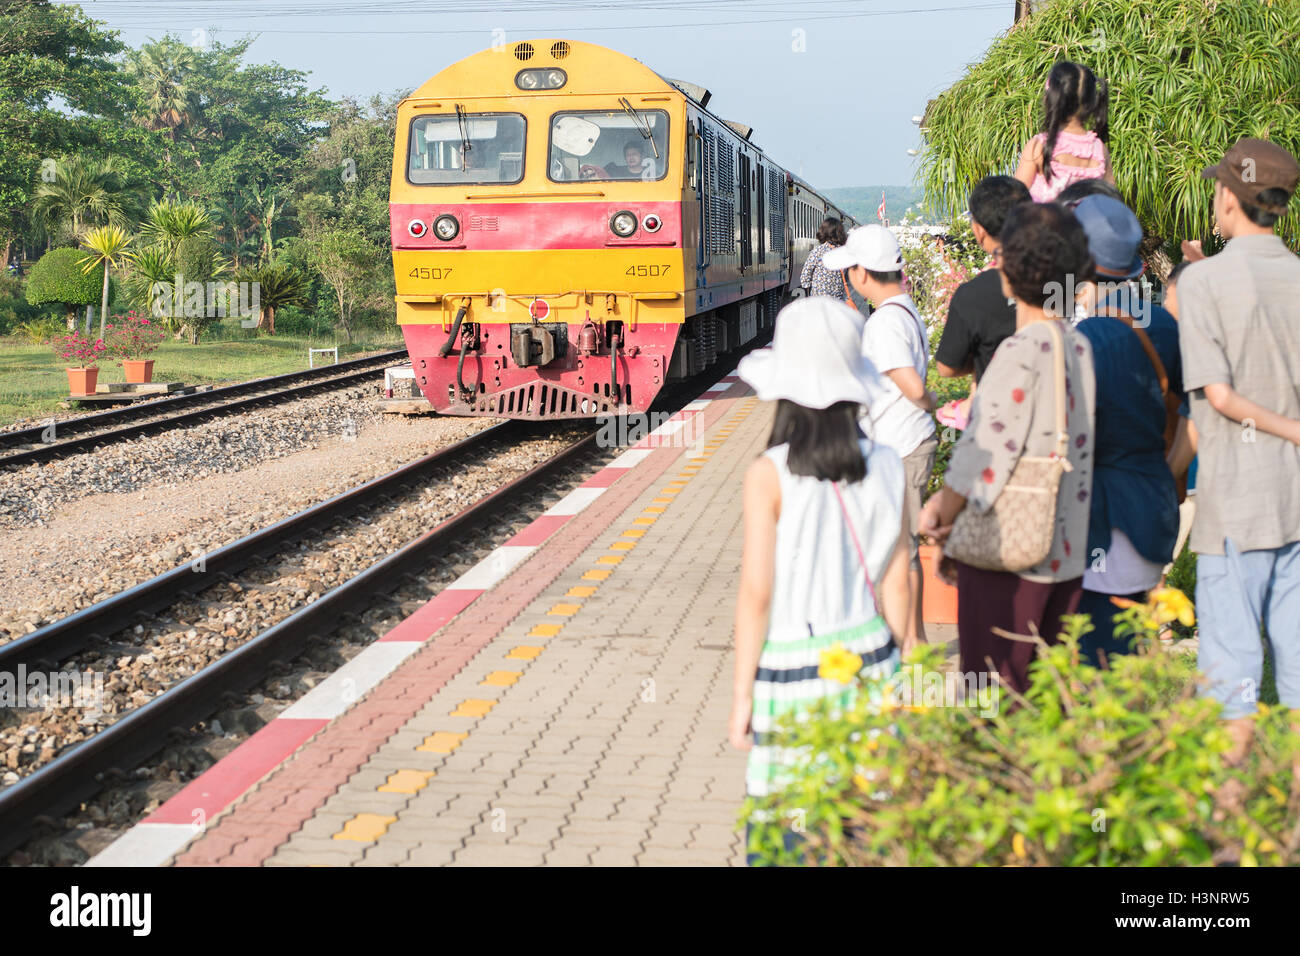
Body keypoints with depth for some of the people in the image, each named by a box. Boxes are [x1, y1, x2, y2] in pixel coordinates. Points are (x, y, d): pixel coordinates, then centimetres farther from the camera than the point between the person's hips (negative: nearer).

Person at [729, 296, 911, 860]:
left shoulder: (770, 476, -12)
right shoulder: (885, 468, -1)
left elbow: (756, 595, -10)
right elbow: (894, 585, 5)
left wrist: (741, 694, -2)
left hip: (792, 670, -4)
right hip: (870, 655, 4)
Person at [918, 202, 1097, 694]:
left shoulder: (1021, 351, -18)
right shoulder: (1078, 346, 6)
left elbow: (986, 451, -17)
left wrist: (943, 522, -1)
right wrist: (946, 498, 14)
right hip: (1066, 556, 8)